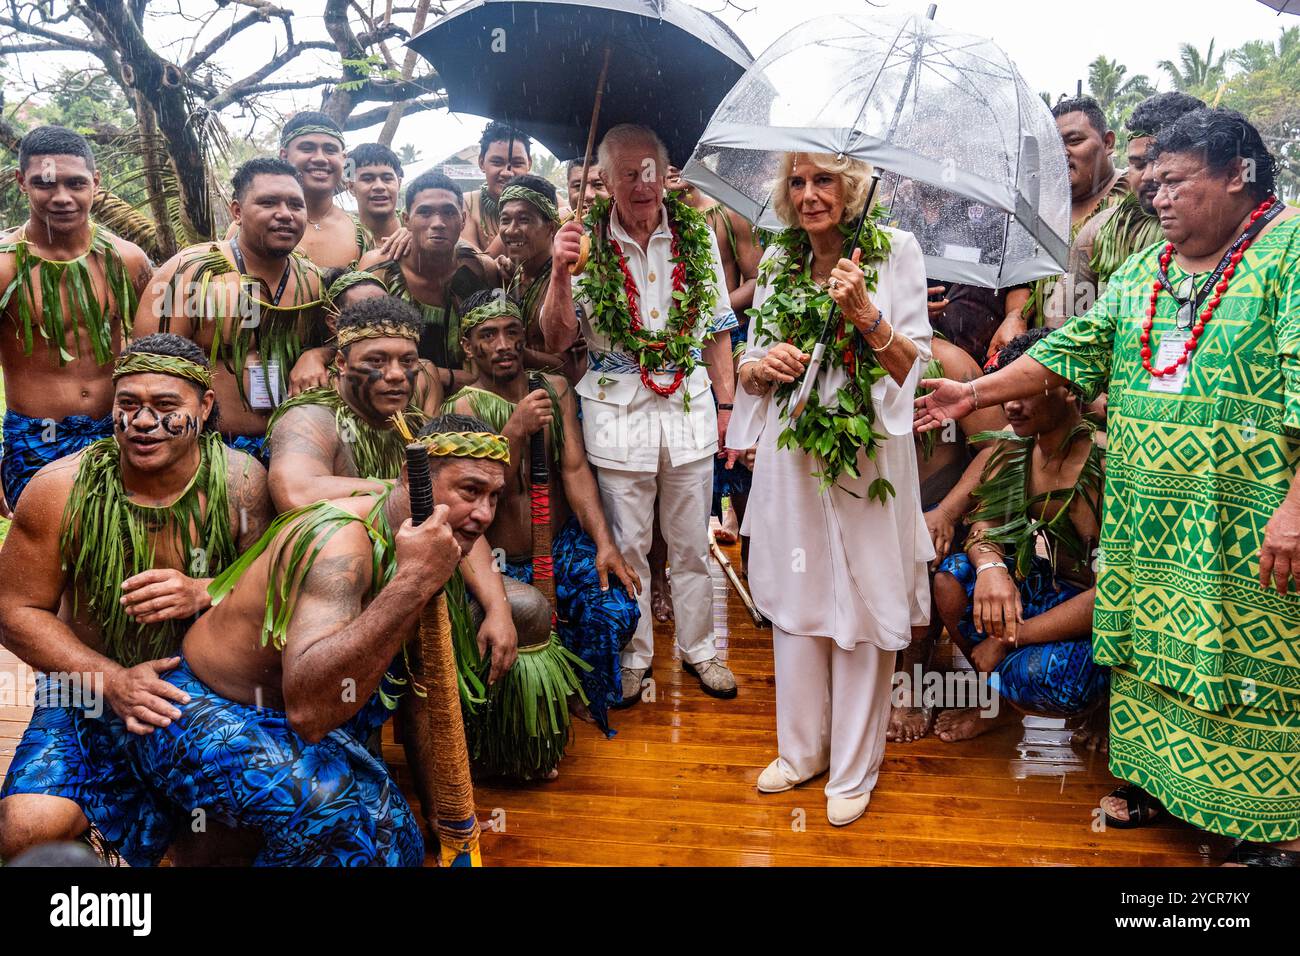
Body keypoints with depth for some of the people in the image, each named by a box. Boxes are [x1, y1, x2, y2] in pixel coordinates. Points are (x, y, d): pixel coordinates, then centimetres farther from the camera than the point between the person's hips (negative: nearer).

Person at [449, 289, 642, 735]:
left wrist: (604, 543, -16)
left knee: (617, 610, -21)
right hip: (504, 563, -2)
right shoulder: (464, 408, -6)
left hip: (565, 544, 3)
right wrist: (515, 430, -29)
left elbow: (575, 469, -4)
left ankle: (586, 699, 11)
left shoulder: (555, 389, 5)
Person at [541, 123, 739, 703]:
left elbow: (717, 327, 9)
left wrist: (726, 403, 7)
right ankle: (633, 656, 28)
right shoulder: (587, 244, -4)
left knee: (692, 544, 13)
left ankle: (698, 648, 31)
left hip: (689, 406, 2)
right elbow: (557, 340, -7)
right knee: (626, 545, 9)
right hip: (617, 411, -1)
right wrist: (560, 275, -22)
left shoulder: (697, 235, 3)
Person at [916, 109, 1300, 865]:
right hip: (1148, 518, 6)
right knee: (1148, 650, 14)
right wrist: (974, 395, 9)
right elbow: (1075, 349, 14)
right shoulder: (1144, 269, 13)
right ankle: (1158, 779, 31)